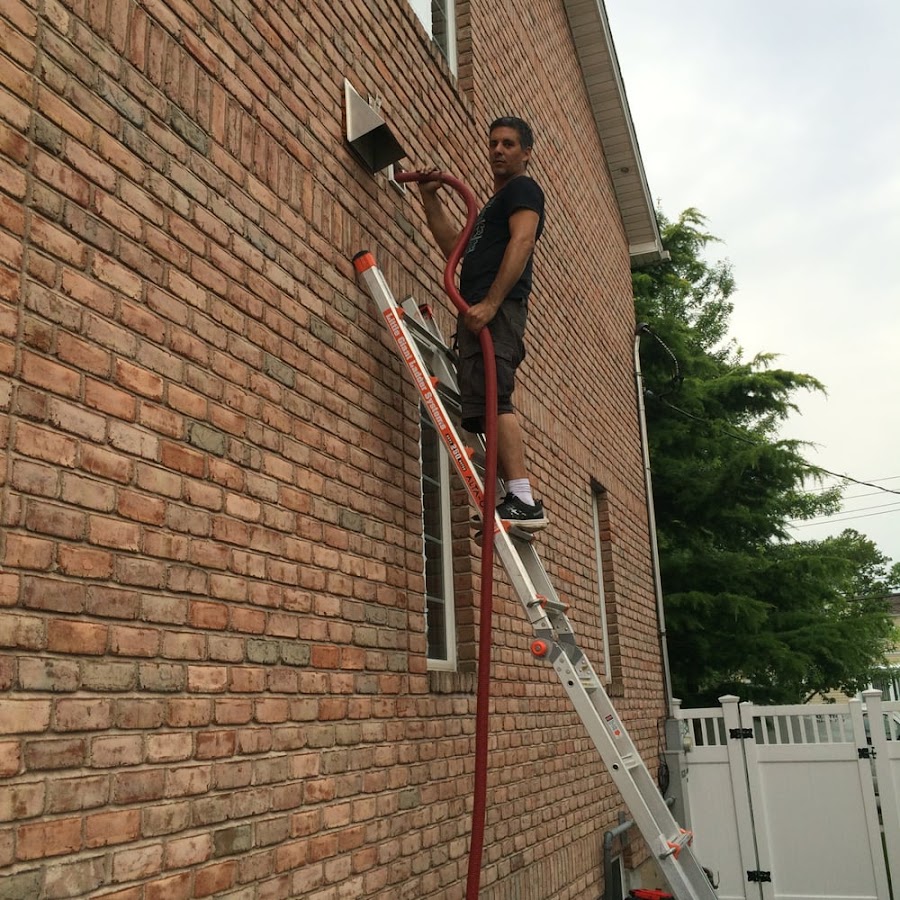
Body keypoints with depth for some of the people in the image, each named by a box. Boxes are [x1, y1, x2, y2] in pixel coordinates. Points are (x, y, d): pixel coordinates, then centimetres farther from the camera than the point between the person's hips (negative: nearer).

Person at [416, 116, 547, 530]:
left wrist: (489, 303, -25)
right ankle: (520, 502, 2)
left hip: (497, 309, -10)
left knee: (491, 400, -22)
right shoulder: (496, 203, 34)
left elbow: (522, 241, -13)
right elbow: (455, 246, 32)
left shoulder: (523, 189, 5)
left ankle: (524, 501, -26)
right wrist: (430, 198, 25)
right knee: (488, 406, 4)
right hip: (480, 311, 10)